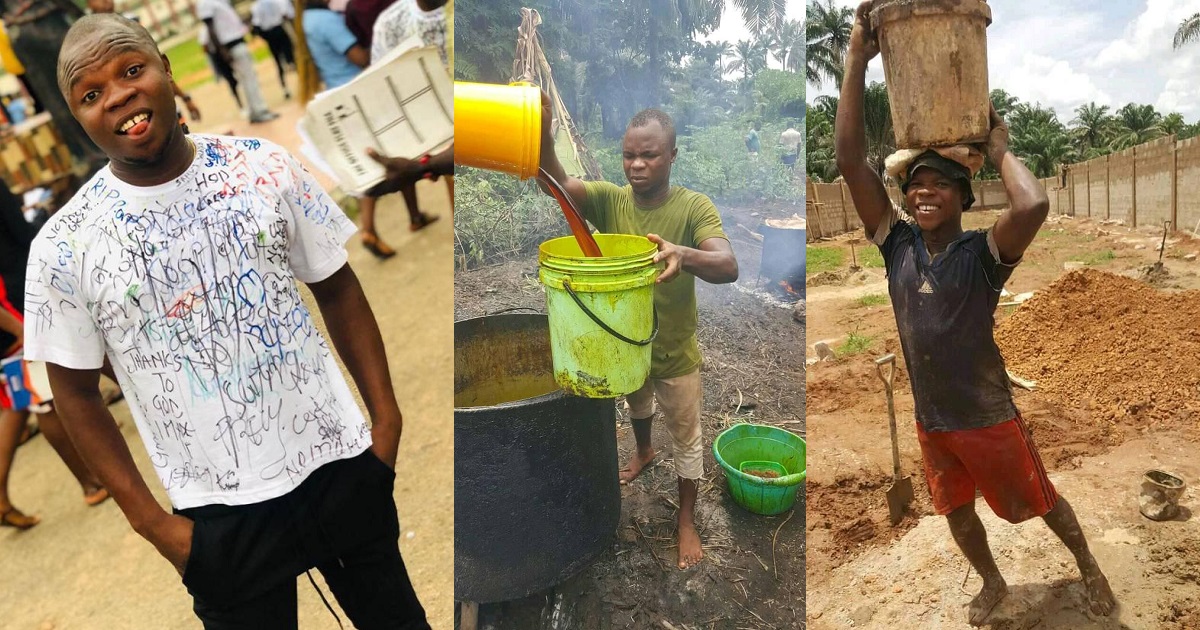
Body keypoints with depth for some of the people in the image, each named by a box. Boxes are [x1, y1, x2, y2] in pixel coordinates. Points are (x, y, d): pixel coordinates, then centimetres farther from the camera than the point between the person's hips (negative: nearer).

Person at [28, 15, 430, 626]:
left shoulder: (266, 168, -5)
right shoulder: (63, 247, -8)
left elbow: (337, 290, 2)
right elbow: (76, 392, 1)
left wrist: (386, 413, -3)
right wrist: (149, 519, -2)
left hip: (342, 463, 2)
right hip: (221, 511, -1)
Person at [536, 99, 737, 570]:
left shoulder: (694, 207, -21)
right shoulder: (609, 199, -14)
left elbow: (728, 266, -36)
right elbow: (558, 184, -33)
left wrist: (684, 256, -59)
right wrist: (542, 135, -55)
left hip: (675, 353, -3)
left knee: (686, 438, 15)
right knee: (637, 406, 32)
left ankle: (687, 520, 35)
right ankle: (644, 452, 64)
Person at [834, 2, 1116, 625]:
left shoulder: (983, 253, -17)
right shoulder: (897, 244, -8)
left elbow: (1034, 205, -41)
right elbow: (849, 160, -16)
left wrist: (1000, 152, -21)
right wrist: (857, 60, -18)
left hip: (988, 417, -4)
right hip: (930, 421, 4)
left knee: (1039, 501, 19)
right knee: (956, 511, 22)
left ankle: (1089, 568, 47)